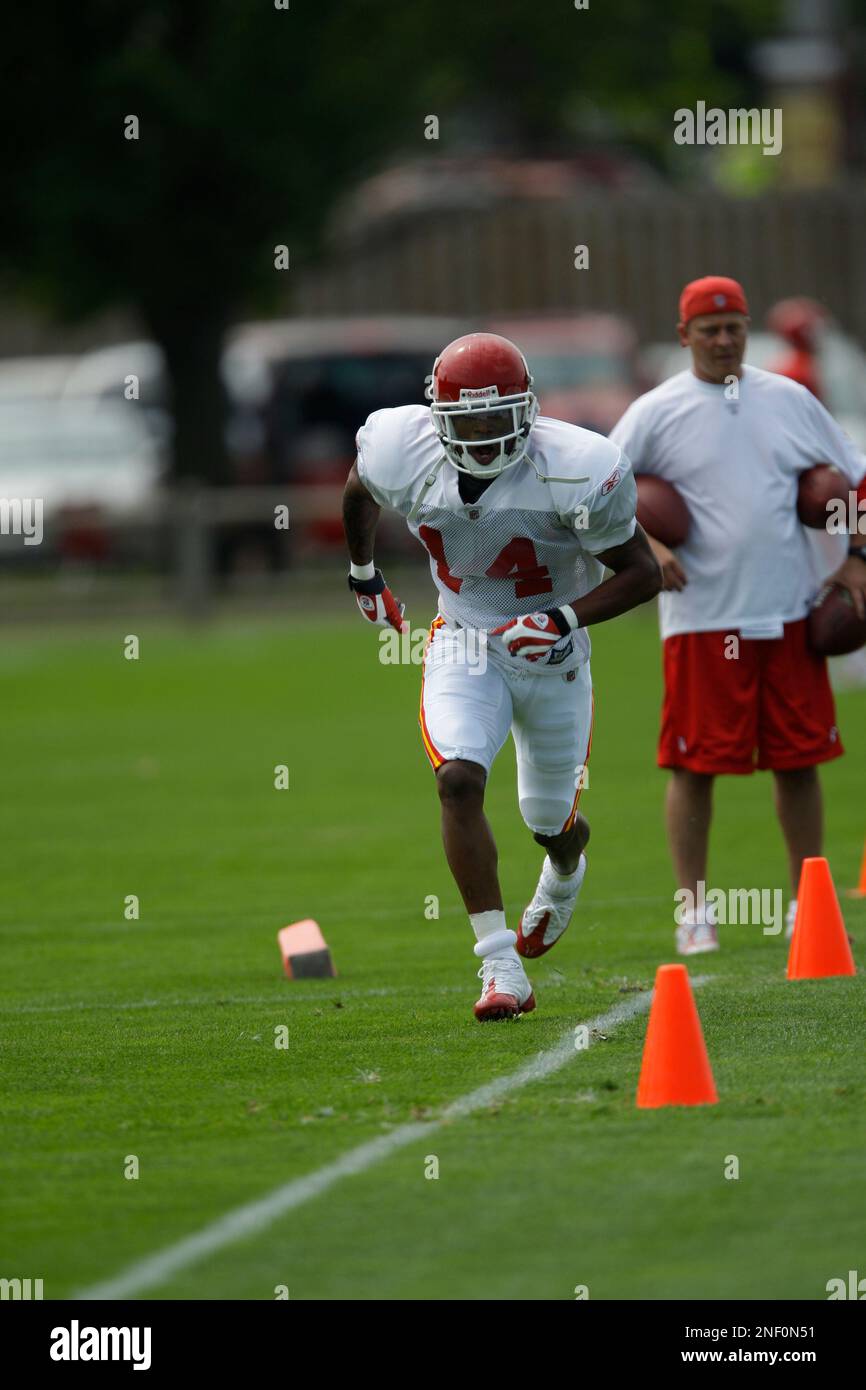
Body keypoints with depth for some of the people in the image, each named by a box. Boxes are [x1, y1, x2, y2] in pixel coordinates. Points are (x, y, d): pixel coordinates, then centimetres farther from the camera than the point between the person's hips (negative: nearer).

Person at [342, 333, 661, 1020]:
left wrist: (564, 621, -27)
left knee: (550, 822, 15)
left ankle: (564, 874, 57)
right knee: (459, 780, -25)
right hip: (464, 647, 1)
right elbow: (360, 492, 10)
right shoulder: (406, 456, -17)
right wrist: (363, 574, 21)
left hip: (550, 654, -1)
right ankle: (502, 971, -23)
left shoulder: (571, 472, -25)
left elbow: (642, 572, -15)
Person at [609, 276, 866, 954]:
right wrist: (642, 544, -15)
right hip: (703, 618, -3)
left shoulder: (790, 401, 9)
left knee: (799, 757, 5)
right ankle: (695, 910, 5)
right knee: (694, 762, -3)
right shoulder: (658, 412, 0)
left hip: (790, 613, 3)